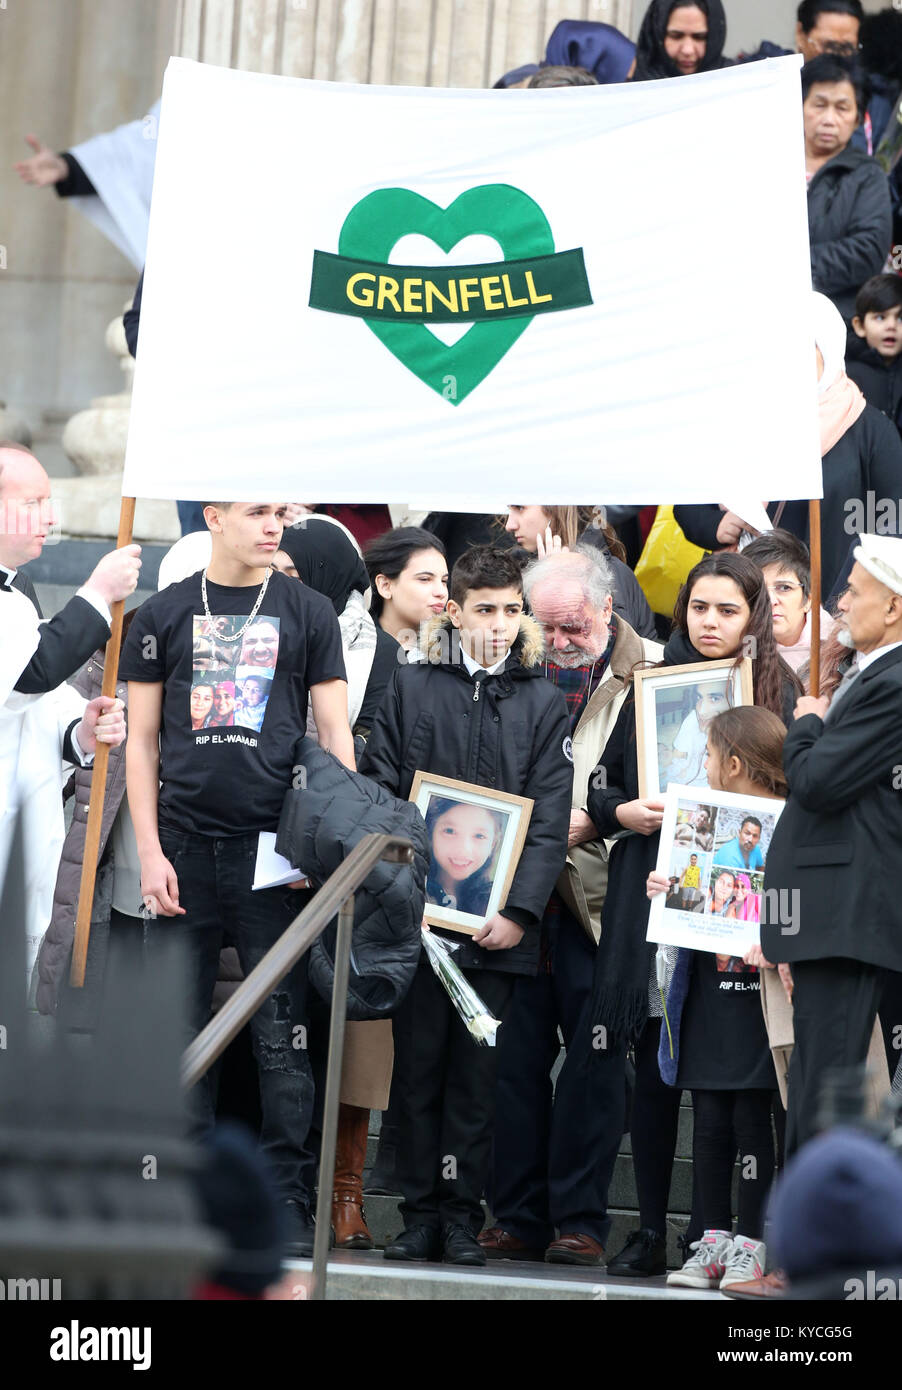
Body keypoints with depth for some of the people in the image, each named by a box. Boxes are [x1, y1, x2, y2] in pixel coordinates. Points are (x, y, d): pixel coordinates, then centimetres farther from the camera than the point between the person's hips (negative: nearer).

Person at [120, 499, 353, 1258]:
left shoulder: (306, 612, 7)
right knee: (178, 1031, 2)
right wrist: (149, 850, -1)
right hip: (184, 847, 1)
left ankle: (290, 1203, 2)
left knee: (282, 1035, -2)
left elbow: (334, 730, 6)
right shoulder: (164, 615, 8)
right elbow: (142, 740, 8)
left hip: (275, 849, -1)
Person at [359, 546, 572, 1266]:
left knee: (476, 1069, 2)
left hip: (495, 922, 0)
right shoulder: (412, 687, 8)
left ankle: (463, 1217, 7)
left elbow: (549, 821, 2)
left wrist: (520, 909, -9)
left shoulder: (543, 702, 8)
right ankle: (421, 1215, 7)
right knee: (419, 1063, 2)